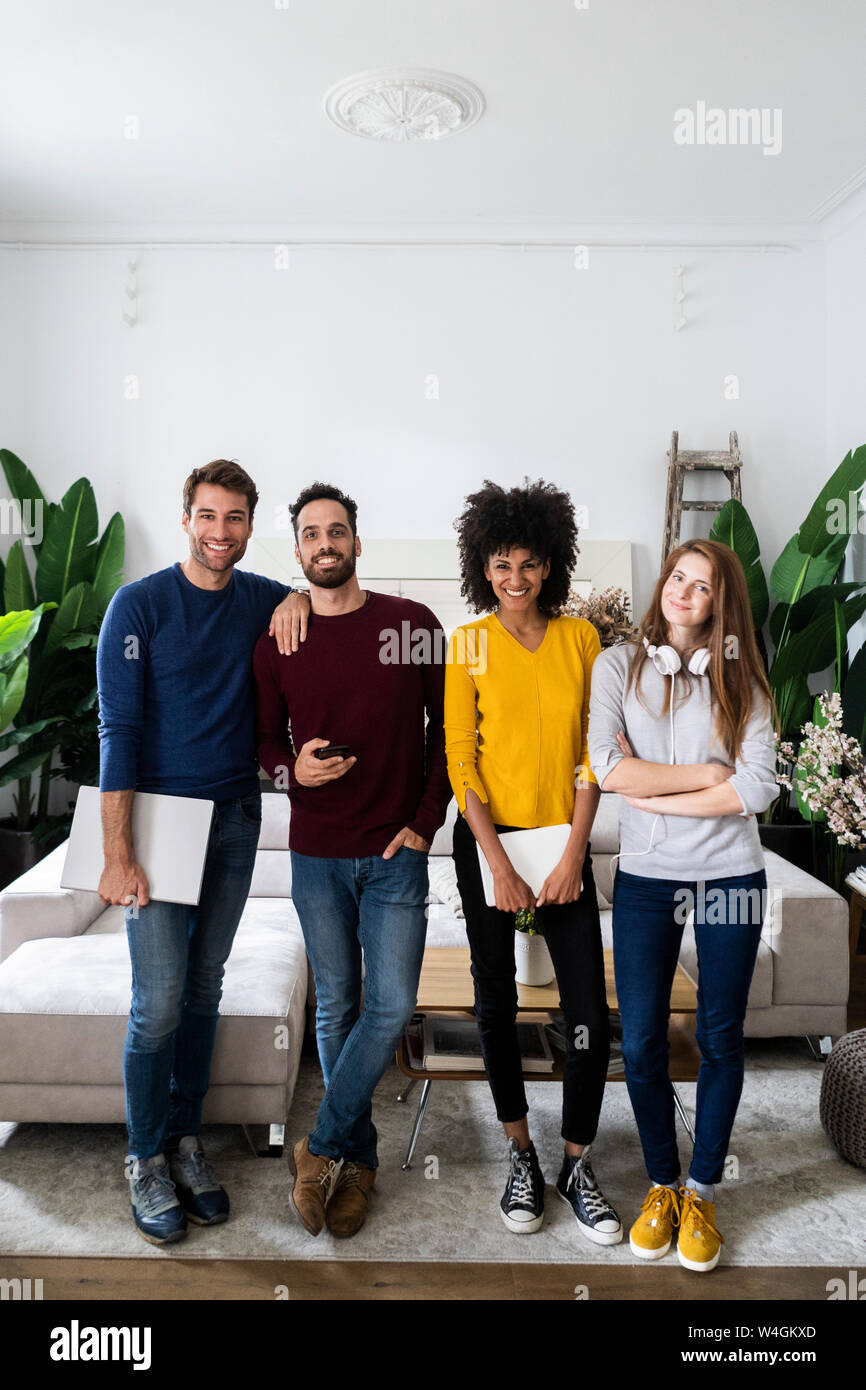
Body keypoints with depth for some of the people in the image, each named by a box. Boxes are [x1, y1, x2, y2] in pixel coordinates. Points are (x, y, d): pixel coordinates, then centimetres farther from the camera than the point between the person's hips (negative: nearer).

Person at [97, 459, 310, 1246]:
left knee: (205, 989, 12)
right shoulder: (140, 605, -7)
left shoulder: (263, 600, 5)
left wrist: (304, 598, -5)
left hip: (236, 819, 4)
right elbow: (119, 730, -11)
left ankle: (186, 1141, 27)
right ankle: (147, 1159, 17)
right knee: (159, 1003, -3)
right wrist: (118, 853, -17)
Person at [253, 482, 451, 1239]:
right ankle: (360, 1159, 27)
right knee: (337, 1007, 10)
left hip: (396, 850, -1)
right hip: (317, 854, 1)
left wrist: (425, 821, -5)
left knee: (391, 1005, -4)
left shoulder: (413, 624, -3)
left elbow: (446, 726, 2)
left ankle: (322, 1145, 16)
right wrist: (293, 769, -14)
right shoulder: (278, 642, 1)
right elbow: (267, 737, 9)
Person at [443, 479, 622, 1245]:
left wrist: (573, 855, -7)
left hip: (563, 839, 1)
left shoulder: (580, 637, 1)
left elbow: (592, 753, 0)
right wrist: (499, 864, -12)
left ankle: (577, 1163, 20)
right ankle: (521, 1154, 30)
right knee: (497, 1000, 10)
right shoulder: (468, 644, -4)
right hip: (487, 838, -1)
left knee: (592, 1014, -1)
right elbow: (460, 760, -6)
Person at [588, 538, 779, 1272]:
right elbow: (609, 768, -15)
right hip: (645, 877, 0)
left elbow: (759, 788, -11)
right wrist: (709, 773, -10)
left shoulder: (740, 678, 0)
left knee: (720, 1040, 11)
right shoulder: (620, 664, -1)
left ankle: (702, 1190, 30)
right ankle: (661, 1183, 29)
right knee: (642, 1044, 5)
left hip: (730, 876, 1)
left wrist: (654, 795, -13)